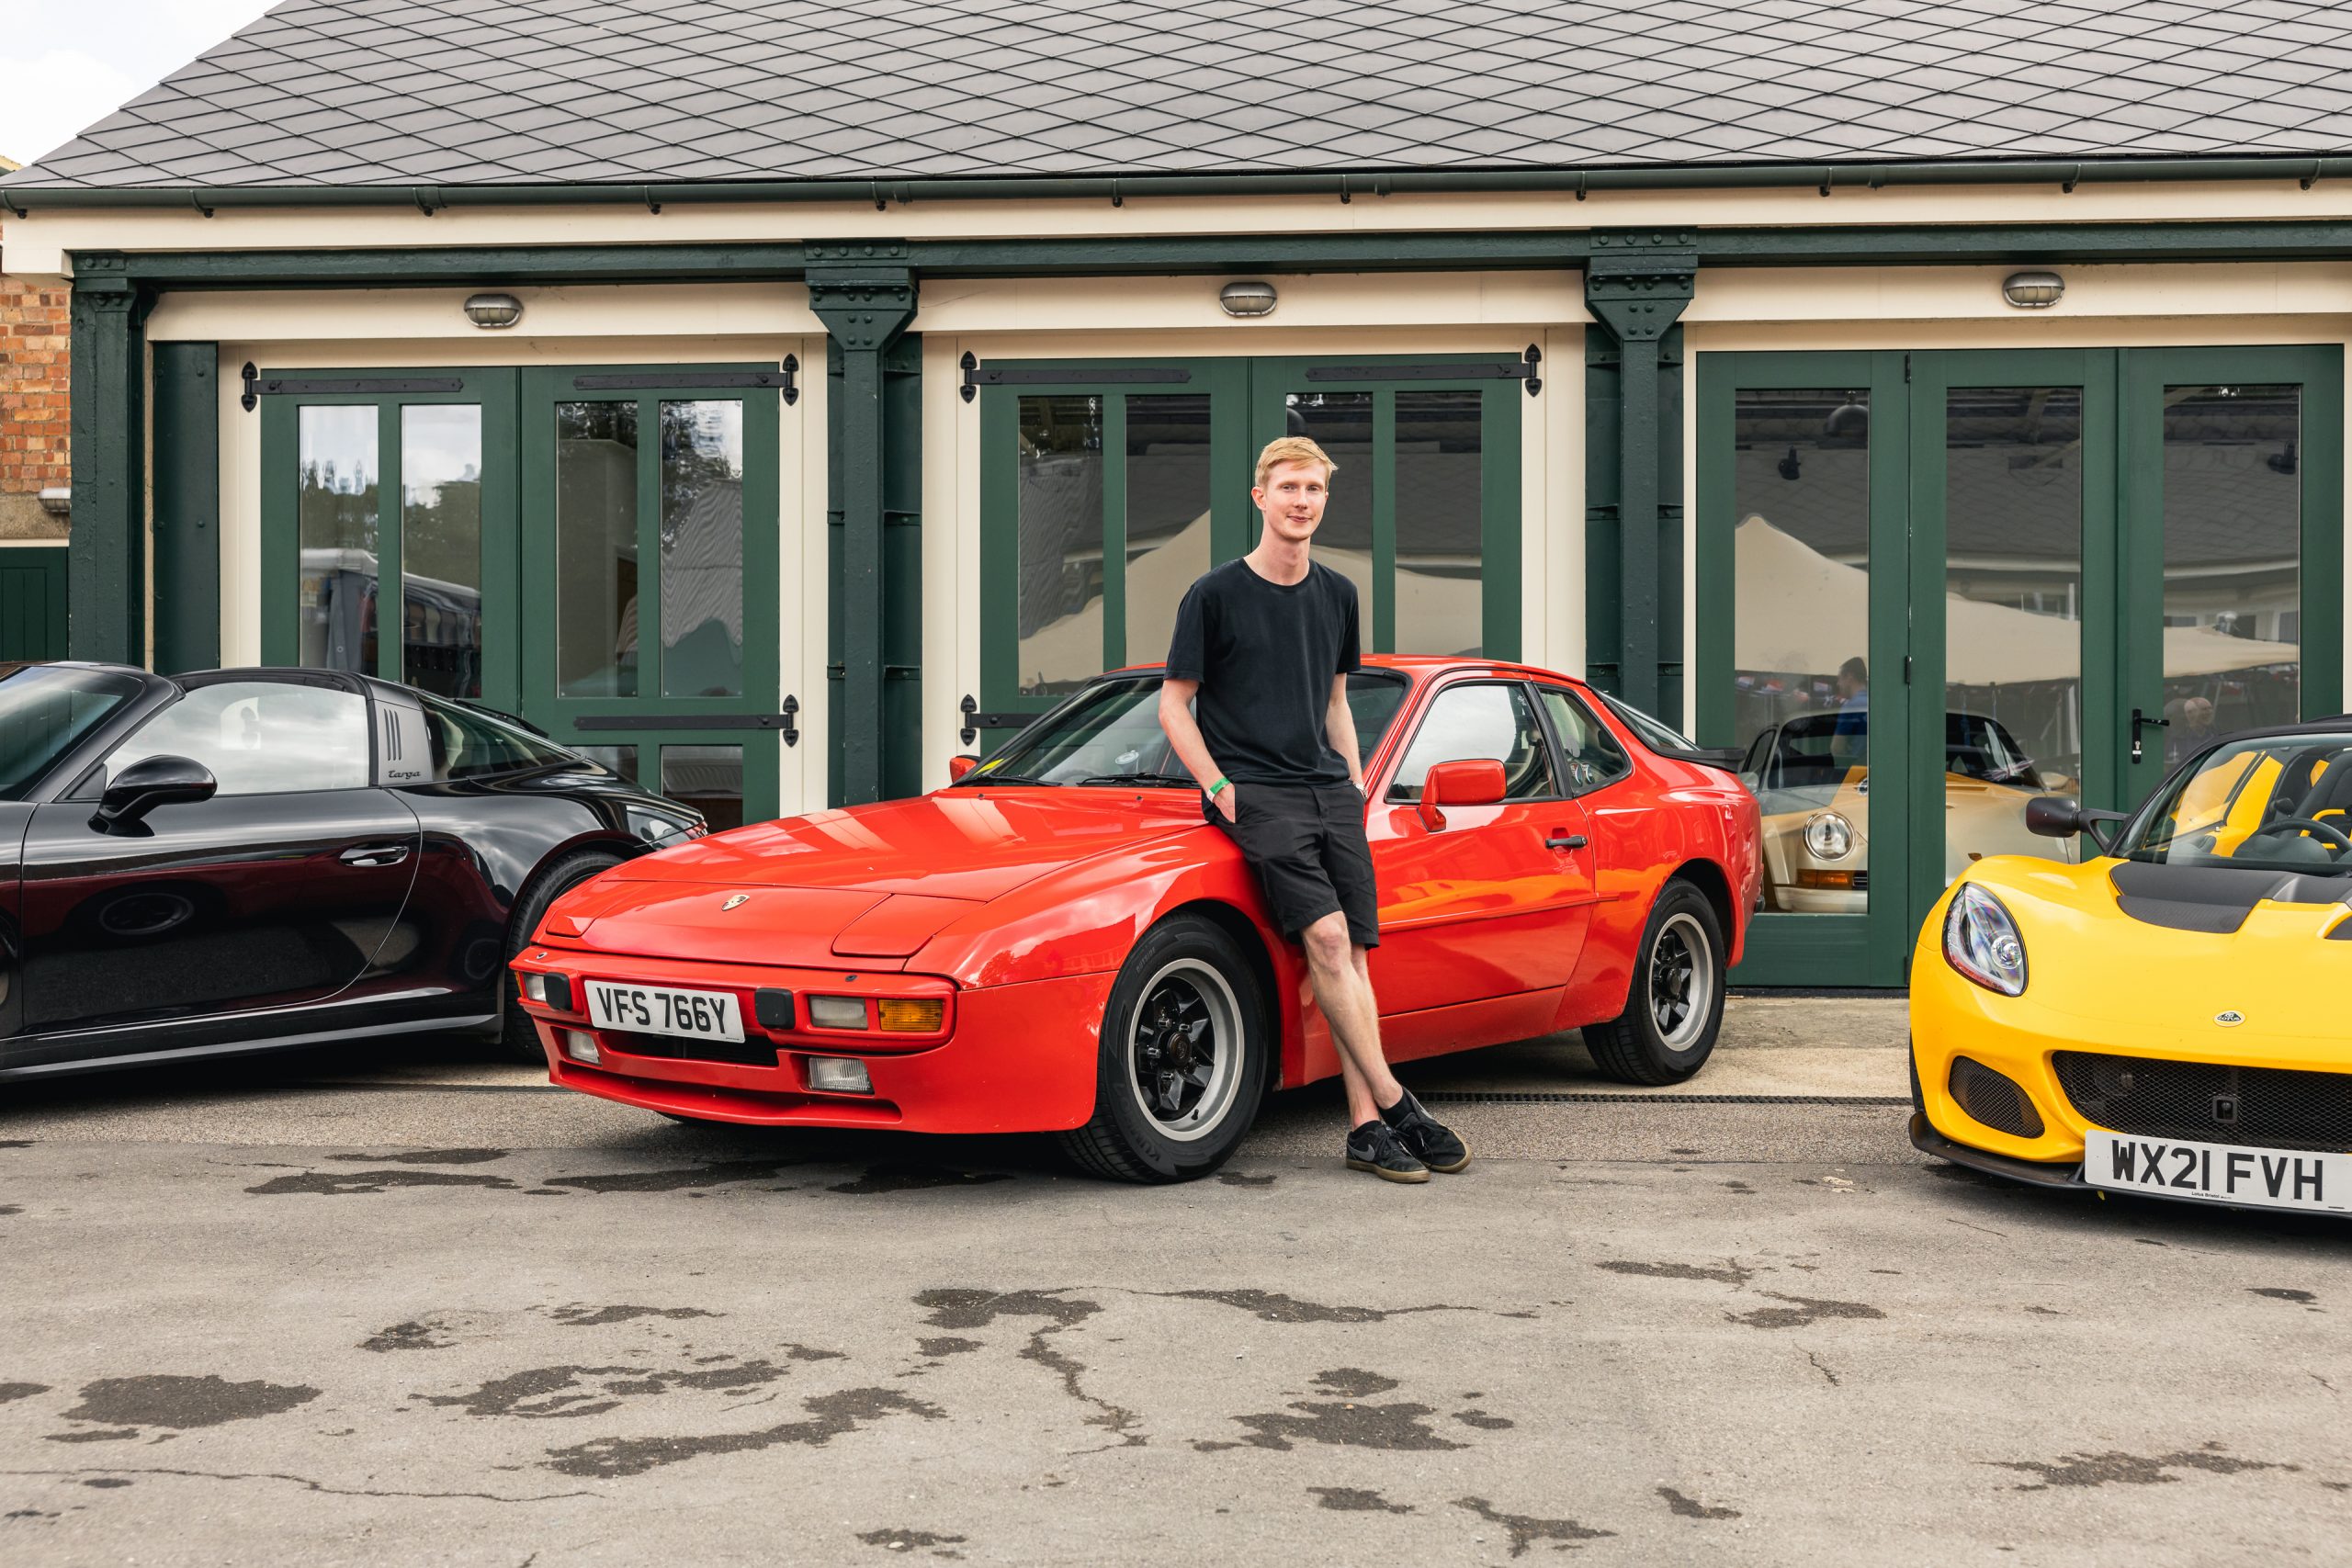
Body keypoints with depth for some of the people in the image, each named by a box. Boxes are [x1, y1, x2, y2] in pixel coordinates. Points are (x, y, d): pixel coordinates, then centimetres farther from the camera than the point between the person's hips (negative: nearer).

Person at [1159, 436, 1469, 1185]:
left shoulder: (1337, 595, 15)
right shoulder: (1215, 595, 0)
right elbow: (1173, 704, 2)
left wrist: (1355, 783, 12)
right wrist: (1219, 787, -8)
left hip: (1330, 793, 5)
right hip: (1255, 794, -5)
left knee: (1353, 954, -3)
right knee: (1326, 938, -20)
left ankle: (1366, 1129, -3)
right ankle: (1397, 1107, -17)